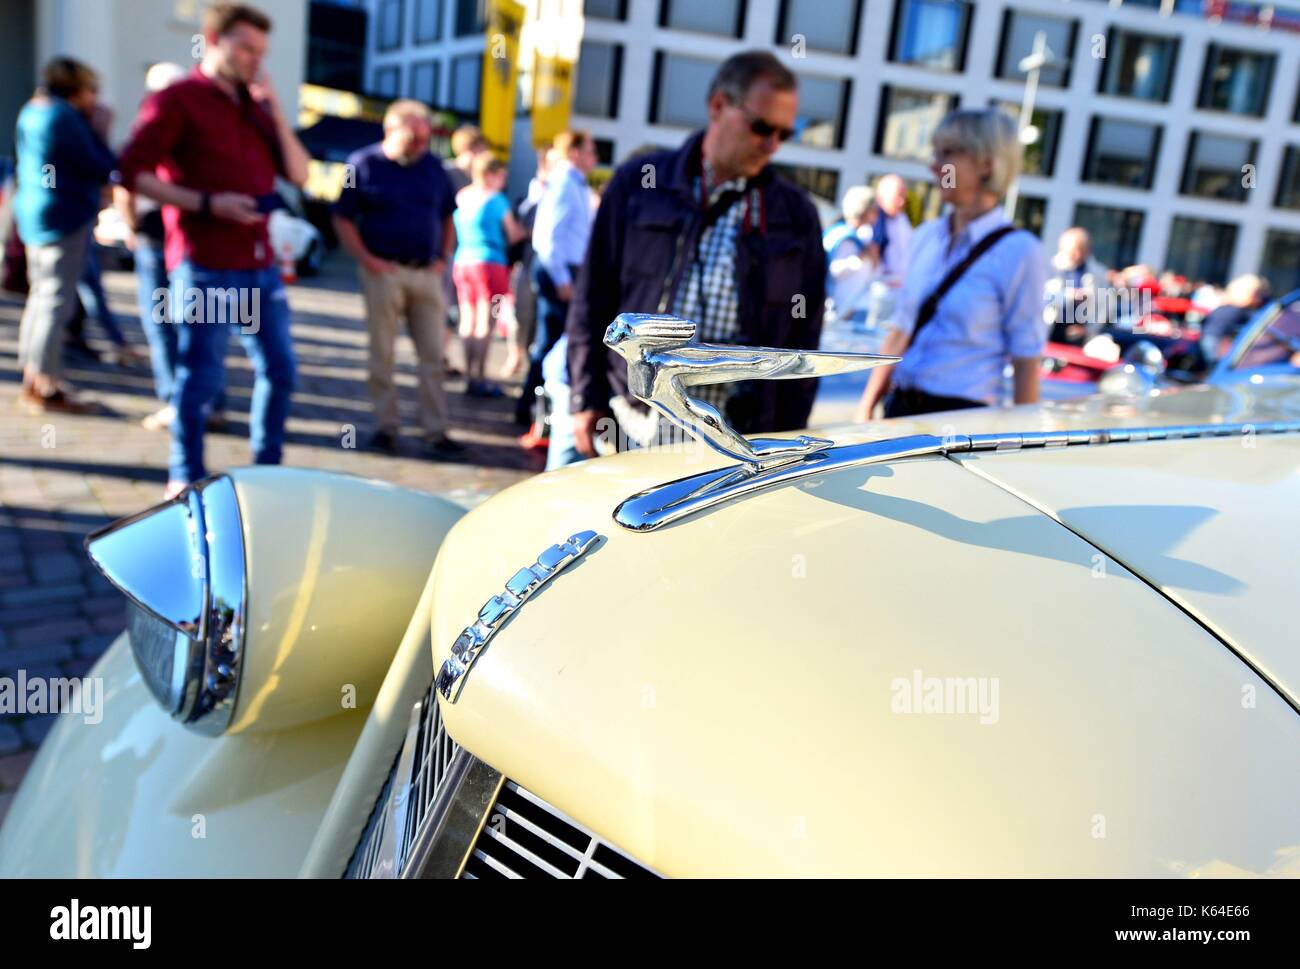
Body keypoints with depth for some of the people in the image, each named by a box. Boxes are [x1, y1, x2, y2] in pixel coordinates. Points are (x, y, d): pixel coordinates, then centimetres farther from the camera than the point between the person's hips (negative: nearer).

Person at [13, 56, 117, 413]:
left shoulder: (31, 112, 14)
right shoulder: (64, 116, -14)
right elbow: (101, 169, -14)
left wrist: (91, 129, 8)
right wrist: (100, 132, -1)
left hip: (34, 216, 10)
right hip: (65, 218, -10)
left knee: (42, 297, 16)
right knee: (56, 303, -7)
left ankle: (33, 382, 22)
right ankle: (46, 388, -4)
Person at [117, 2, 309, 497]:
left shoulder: (254, 106, 18)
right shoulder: (176, 100, -2)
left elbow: (298, 173, 11)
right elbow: (132, 173, -9)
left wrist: (275, 110, 2)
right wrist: (207, 204, -16)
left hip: (260, 264, 7)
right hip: (206, 265, -7)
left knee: (279, 370, 10)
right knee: (201, 375, -1)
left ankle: (268, 466, 24)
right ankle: (185, 476, 14)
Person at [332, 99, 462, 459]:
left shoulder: (433, 167, 10)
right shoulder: (364, 164, 0)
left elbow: (447, 217, 19)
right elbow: (342, 219, 0)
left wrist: (443, 258, 7)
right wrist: (366, 259, -10)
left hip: (427, 273, 3)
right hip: (384, 272, -3)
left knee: (433, 355, 1)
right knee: (382, 354, 3)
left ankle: (436, 432, 5)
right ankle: (385, 426, 13)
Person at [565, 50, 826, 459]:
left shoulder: (796, 216, 7)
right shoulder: (639, 183, 4)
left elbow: (803, 335, 8)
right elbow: (593, 299, 5)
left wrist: (785, 439, 3)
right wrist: (587, 400, 0)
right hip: (632, 416, 0)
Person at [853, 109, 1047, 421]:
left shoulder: (1018, 251, -9)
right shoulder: (926, 236, 8)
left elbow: (1026, 362, -9)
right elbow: (900, 333, 12)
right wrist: (866, 408, 8)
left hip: (964, 417, -5)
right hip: (901, 407, 6)